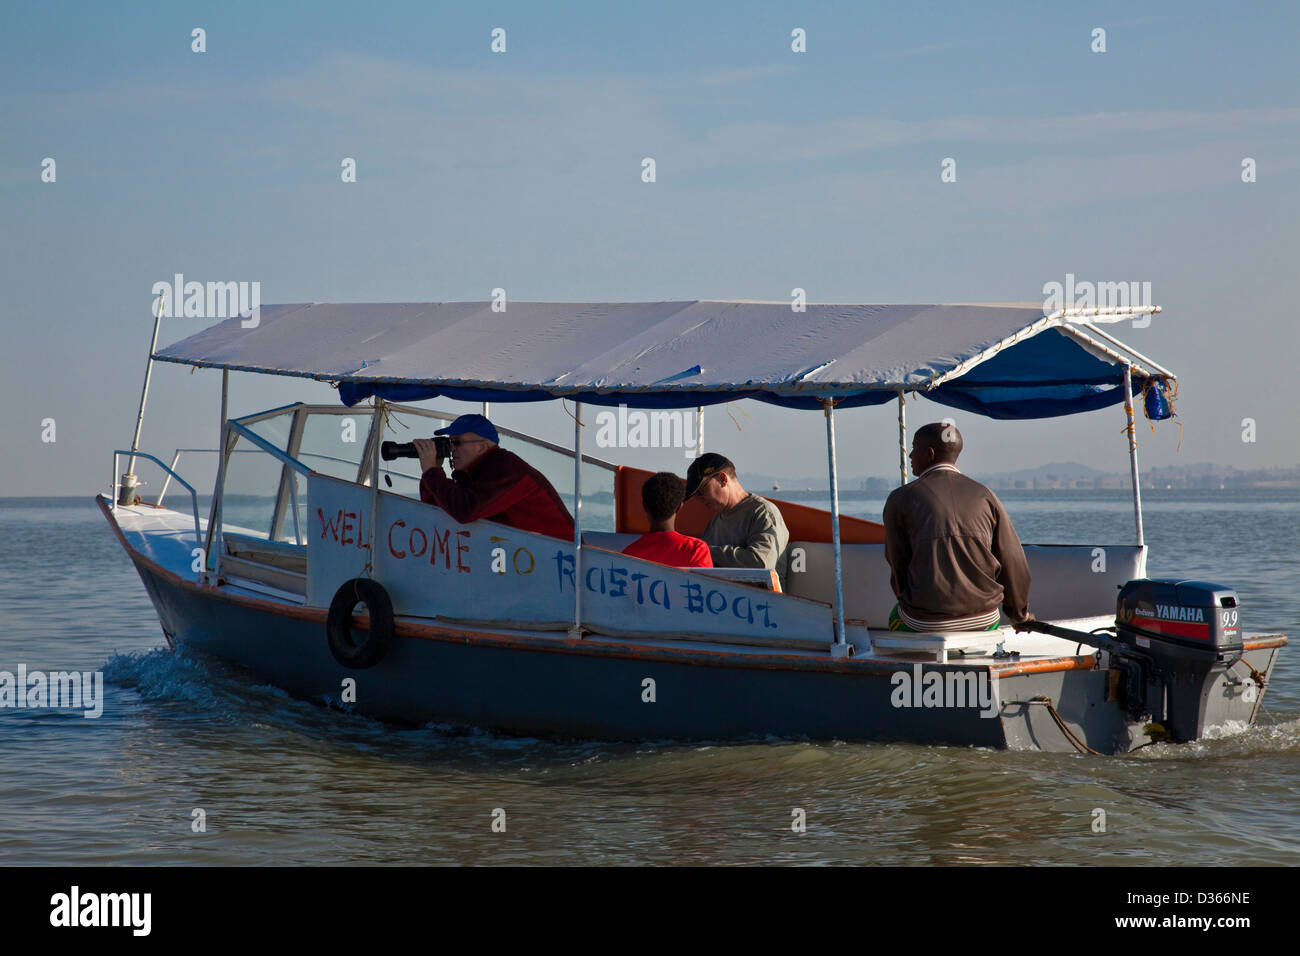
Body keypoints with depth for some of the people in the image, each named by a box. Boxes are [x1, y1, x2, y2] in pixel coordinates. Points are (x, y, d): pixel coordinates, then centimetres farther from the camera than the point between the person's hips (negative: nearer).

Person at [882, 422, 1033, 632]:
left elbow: (898, 565, 2)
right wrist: (1020, 615, 21)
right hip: (983, 622, 2)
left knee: (896, 616, 33)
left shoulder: (900, 500, -3)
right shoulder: (984, 495, 3)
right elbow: (1013, 563, 5)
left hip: (923, 623, -2)